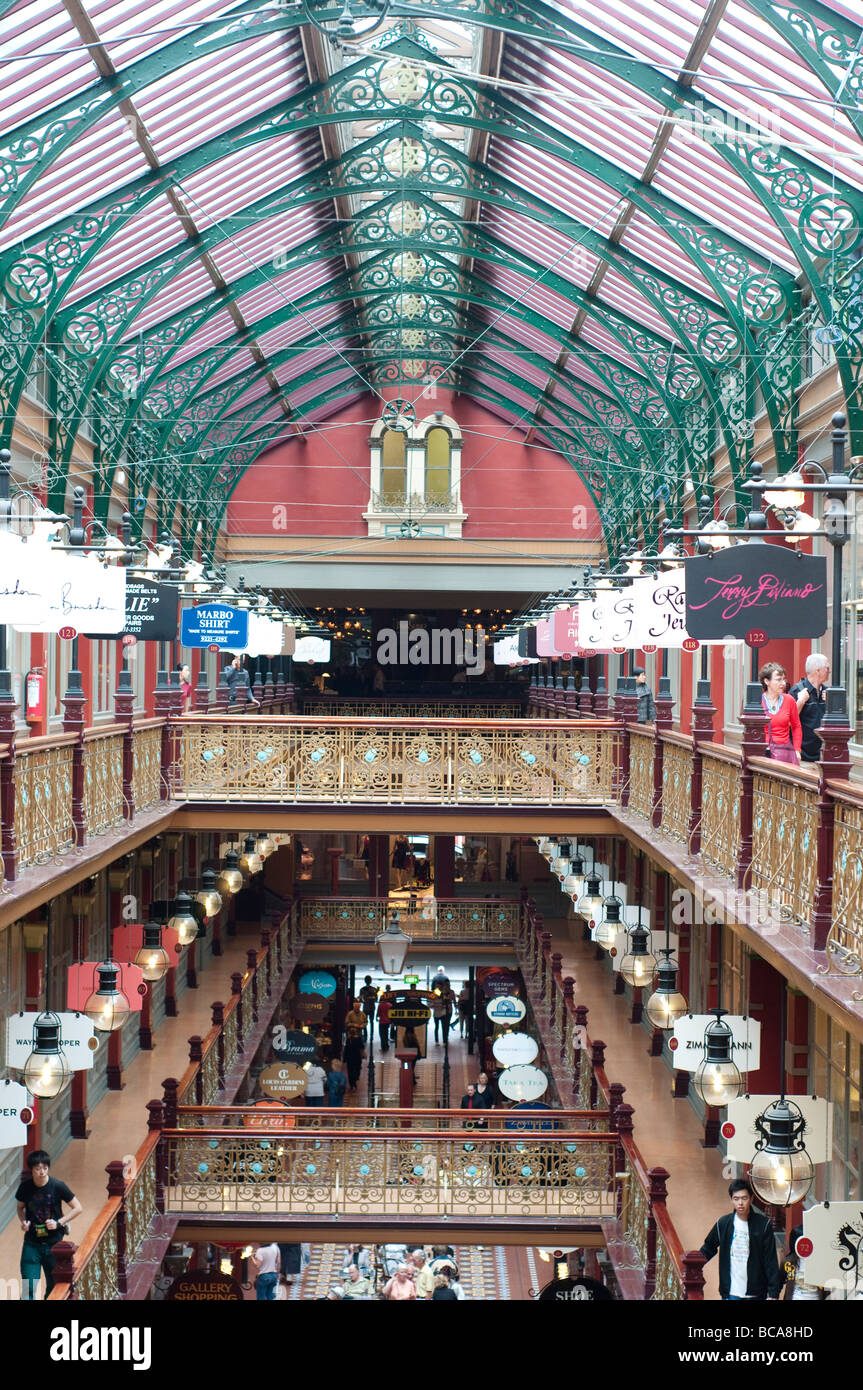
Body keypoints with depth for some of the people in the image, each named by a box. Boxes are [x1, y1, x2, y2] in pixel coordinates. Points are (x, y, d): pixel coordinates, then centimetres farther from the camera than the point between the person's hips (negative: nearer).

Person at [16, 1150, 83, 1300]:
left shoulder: (57, 1186, -12)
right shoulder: (25, 1187, -6)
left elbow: (78, 1208, -4)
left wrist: (59, 1223, -13)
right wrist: (23, 1221, -5)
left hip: (54, 1242, -1)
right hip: (32, 1243, 1)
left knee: (53, 1285, 9)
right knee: (28, 1287, -6)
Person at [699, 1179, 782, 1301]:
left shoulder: (762, 1224, -4)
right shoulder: (723, 1223, 2)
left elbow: (771, 1262, -3)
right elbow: (708, 1248, 15)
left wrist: (773, 1292, -8)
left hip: (756, 1293, -1)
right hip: (730, 1293, 1)